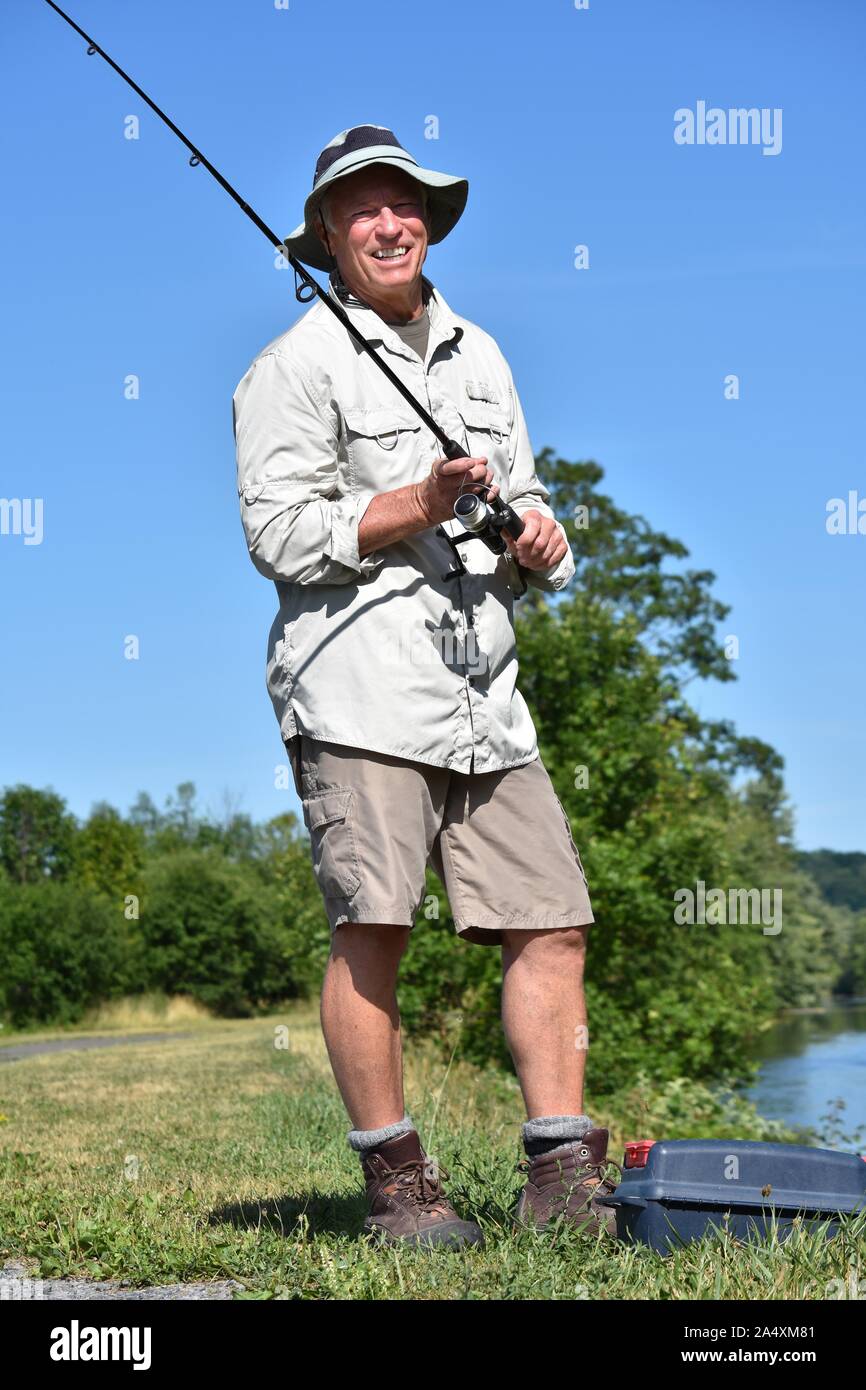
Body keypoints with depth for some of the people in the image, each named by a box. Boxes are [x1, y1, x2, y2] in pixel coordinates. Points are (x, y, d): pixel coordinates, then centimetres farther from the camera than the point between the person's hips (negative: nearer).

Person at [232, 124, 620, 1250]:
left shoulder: (480, 356, 22)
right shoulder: (296, 365, 2)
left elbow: (524, 508, 27)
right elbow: (279, 534, -7)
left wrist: (540, 541, 4)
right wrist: (421, 503, -14)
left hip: (484, 691, 6)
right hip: (360, 686, -6)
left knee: (551, 925, 1)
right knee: (371, 931, -9)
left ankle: (563, 1175, 8)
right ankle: (396, 1185, 3)